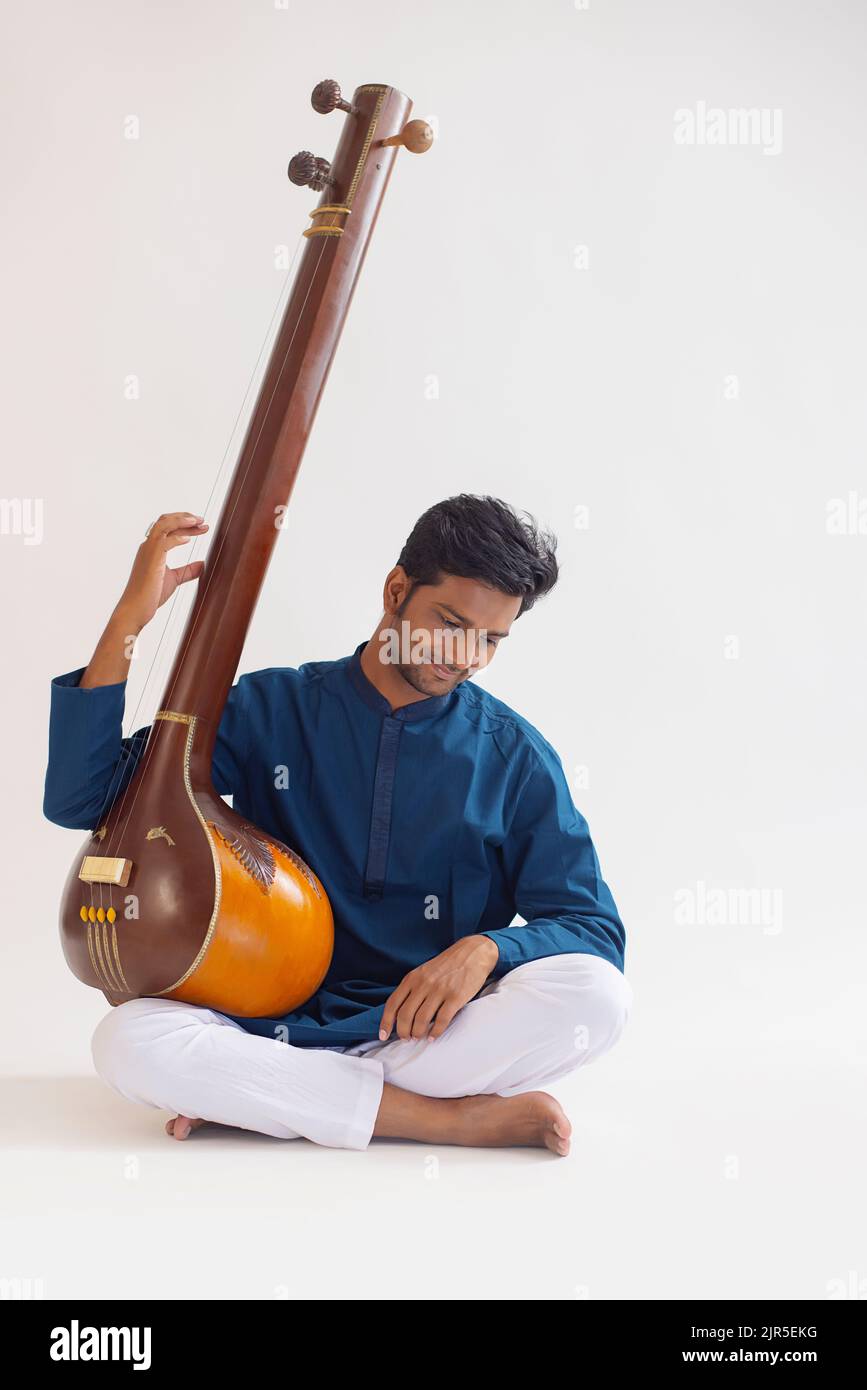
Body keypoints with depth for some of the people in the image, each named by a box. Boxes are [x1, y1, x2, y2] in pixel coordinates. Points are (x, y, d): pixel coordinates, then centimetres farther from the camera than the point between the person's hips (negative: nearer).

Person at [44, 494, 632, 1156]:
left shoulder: (515, 755, 3)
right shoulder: (272, 709, 3)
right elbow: (80, 797, 0)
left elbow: (594, 930, 3)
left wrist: (485, 948, -19)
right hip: (278, 1023, 0)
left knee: (597, 997, -29)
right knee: (127, 1040, -29)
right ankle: (455, 1117, -22)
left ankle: (253, 1098, -21)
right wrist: (132, 613, -8)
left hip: (435, 1032, 1)